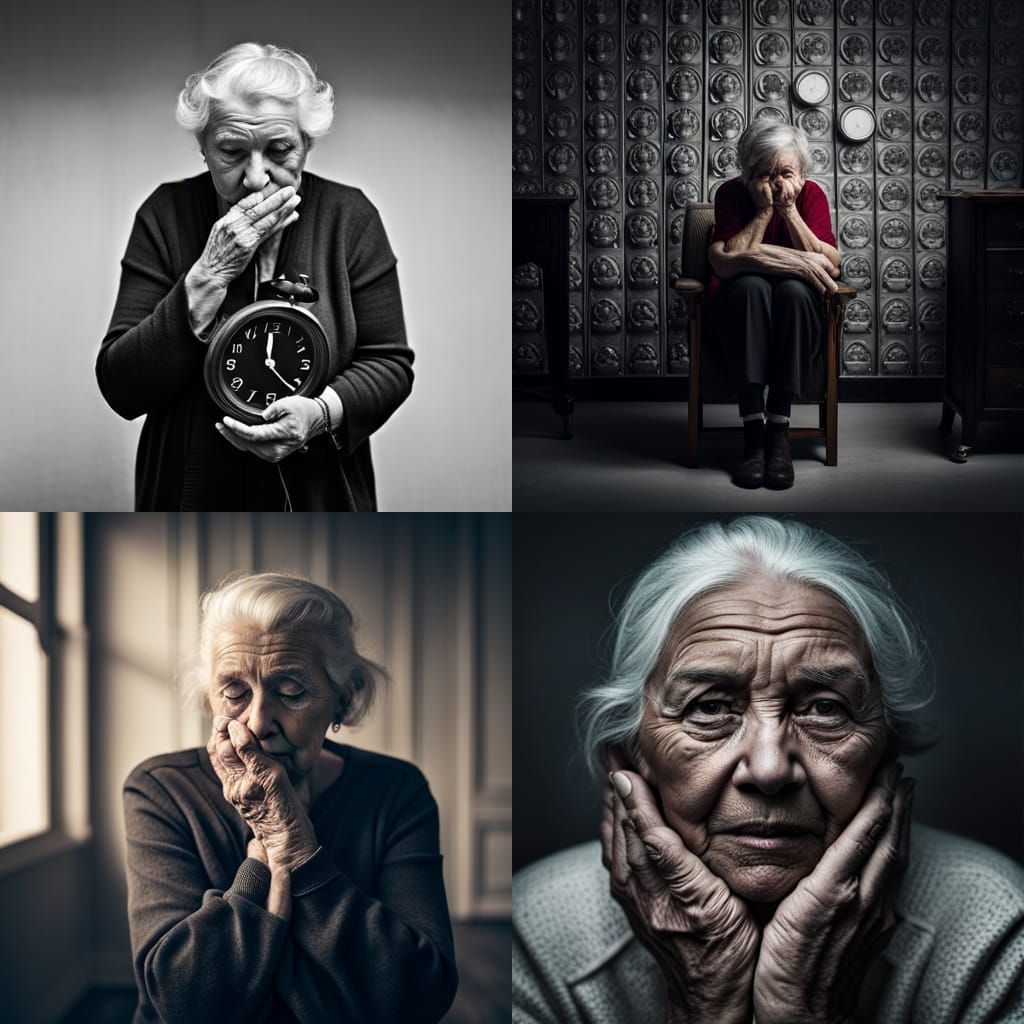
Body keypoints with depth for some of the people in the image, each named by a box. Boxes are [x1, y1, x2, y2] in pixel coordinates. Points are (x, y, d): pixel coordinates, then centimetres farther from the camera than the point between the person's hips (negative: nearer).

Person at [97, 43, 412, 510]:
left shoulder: (349, 217, -9)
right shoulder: (166, 215, -9)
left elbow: (390, 364, -5)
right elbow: (121, 391, -14)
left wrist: (322, 411, -25)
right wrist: (210, 275, -23)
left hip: (319, 500, 0)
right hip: (189, 497, 0)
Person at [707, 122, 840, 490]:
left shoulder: (812, 195, -4)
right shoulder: (731, 193, -6)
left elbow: (830, 266, -17)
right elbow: (725, 264, -20)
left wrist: (790, 210, -20)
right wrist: (764, 211, -19)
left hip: (796, 307, 1)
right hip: (739, 306, -1)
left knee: (793, 290, -34)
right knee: (751, 285, -35)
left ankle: (778, 428, -35)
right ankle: (753, 429, -40)